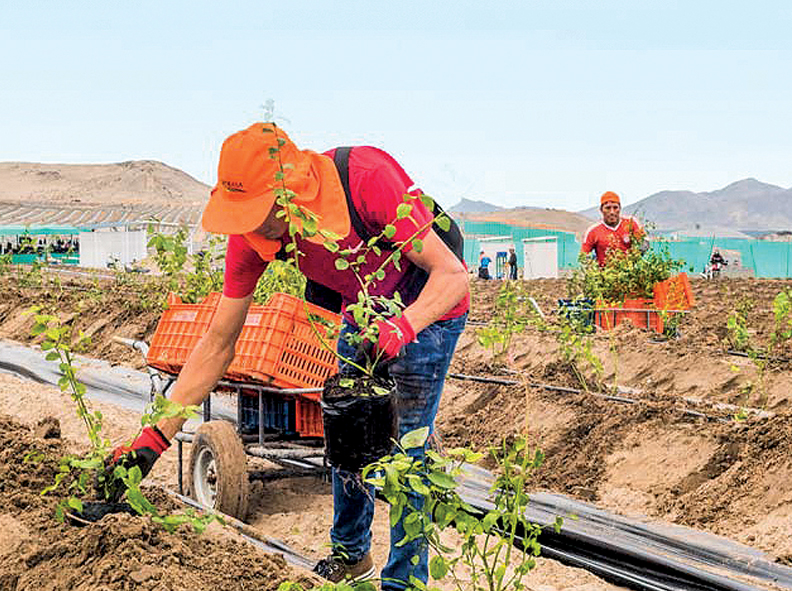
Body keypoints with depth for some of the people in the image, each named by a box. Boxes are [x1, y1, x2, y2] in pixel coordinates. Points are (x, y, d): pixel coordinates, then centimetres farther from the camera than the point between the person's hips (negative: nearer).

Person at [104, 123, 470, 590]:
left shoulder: (366, 177, -38)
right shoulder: (250, 233, -22)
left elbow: (453, 274, -31)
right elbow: (218, 344, -16)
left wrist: (402, 327, -50)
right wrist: (155, 437, -21)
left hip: (429, 308, -5)